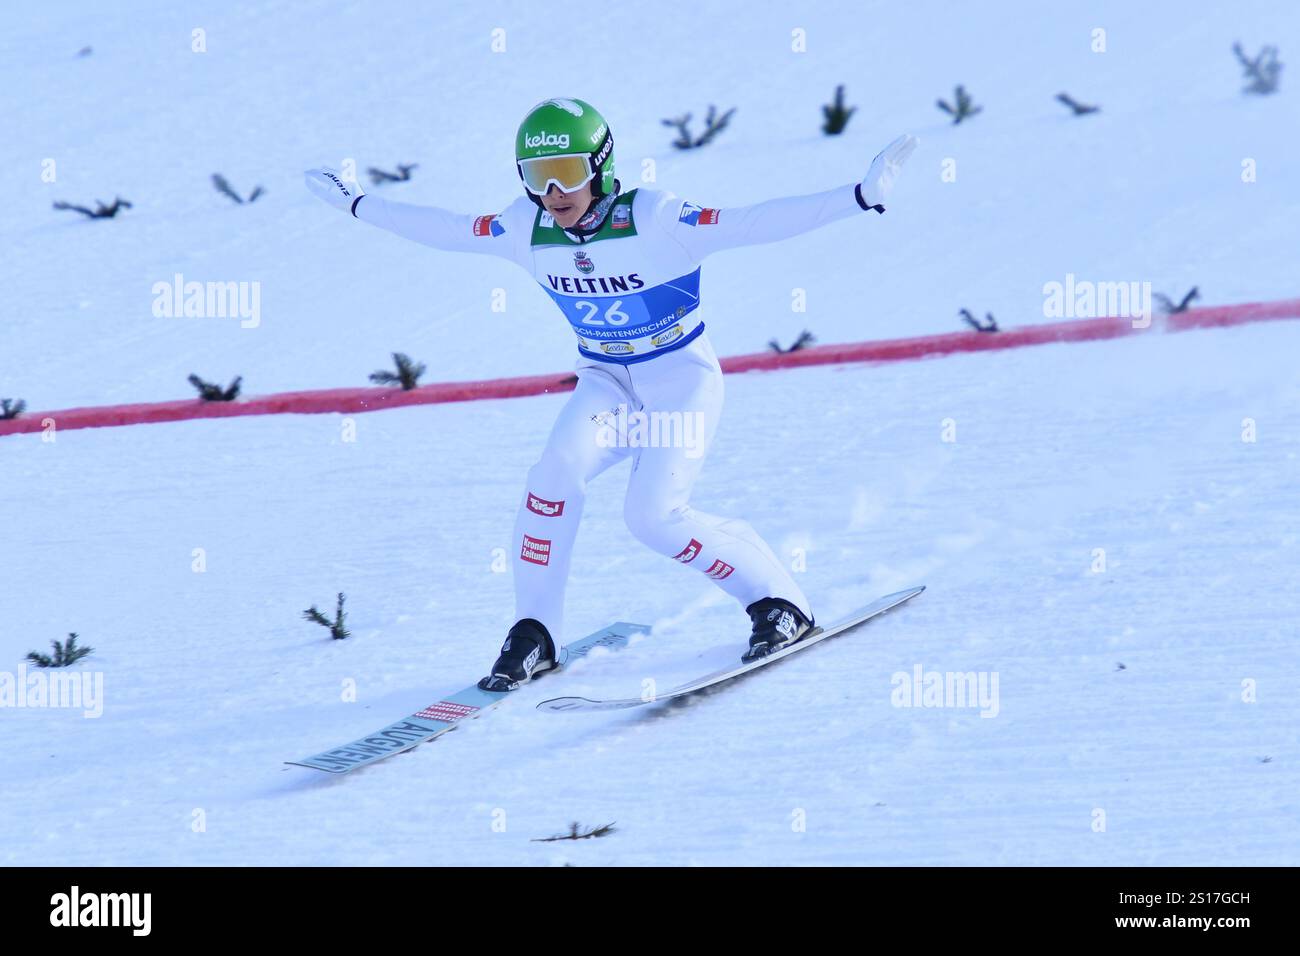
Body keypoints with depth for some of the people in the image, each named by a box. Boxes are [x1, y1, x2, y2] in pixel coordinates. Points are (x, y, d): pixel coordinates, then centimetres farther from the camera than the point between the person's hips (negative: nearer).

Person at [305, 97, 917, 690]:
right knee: (556, 473, -21)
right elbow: (445, 230, 5)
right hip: (606, 380, 4)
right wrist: (355, 204, 12)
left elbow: (754, 223, -30)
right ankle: (534, 634, -9)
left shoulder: (653, 221, -25)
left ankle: (780, 603, 0)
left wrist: (862, 196, -39)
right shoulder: (527, 230, -10)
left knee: (654, 513, -19)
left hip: (682, 375, -4)